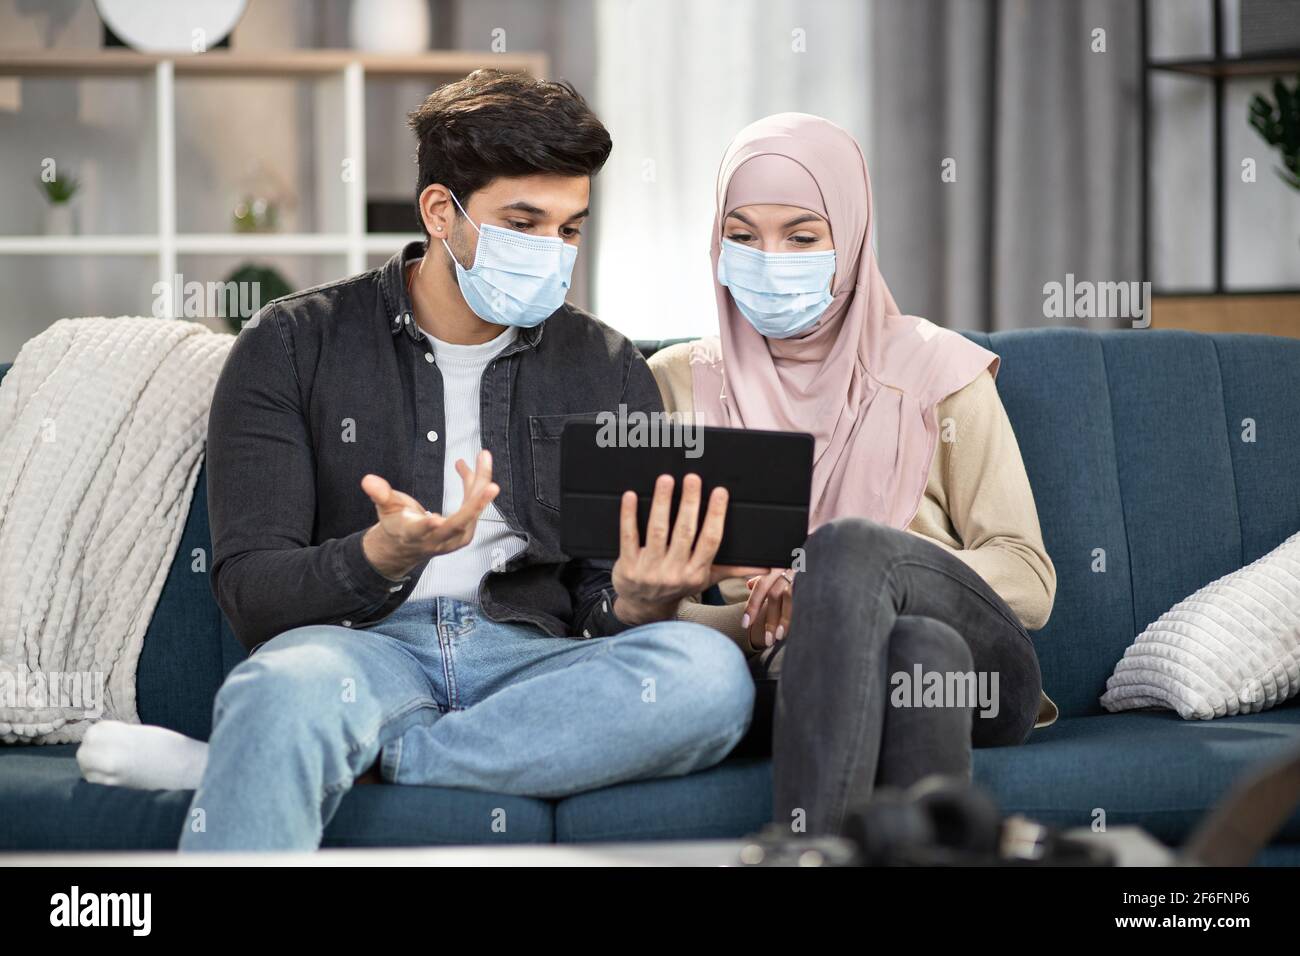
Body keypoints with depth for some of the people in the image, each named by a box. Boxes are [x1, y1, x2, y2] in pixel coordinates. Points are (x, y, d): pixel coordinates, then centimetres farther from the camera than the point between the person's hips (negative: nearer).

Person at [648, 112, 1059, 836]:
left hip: (979, 673, 0)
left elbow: (1030, 580, 3)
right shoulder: (680, 384, 16)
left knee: (850, 544, -34)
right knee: (921, 647, -36)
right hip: (789, 672, 0)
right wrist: (752, 621, -15)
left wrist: (828, 588, -14)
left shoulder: (937, 370, 11)